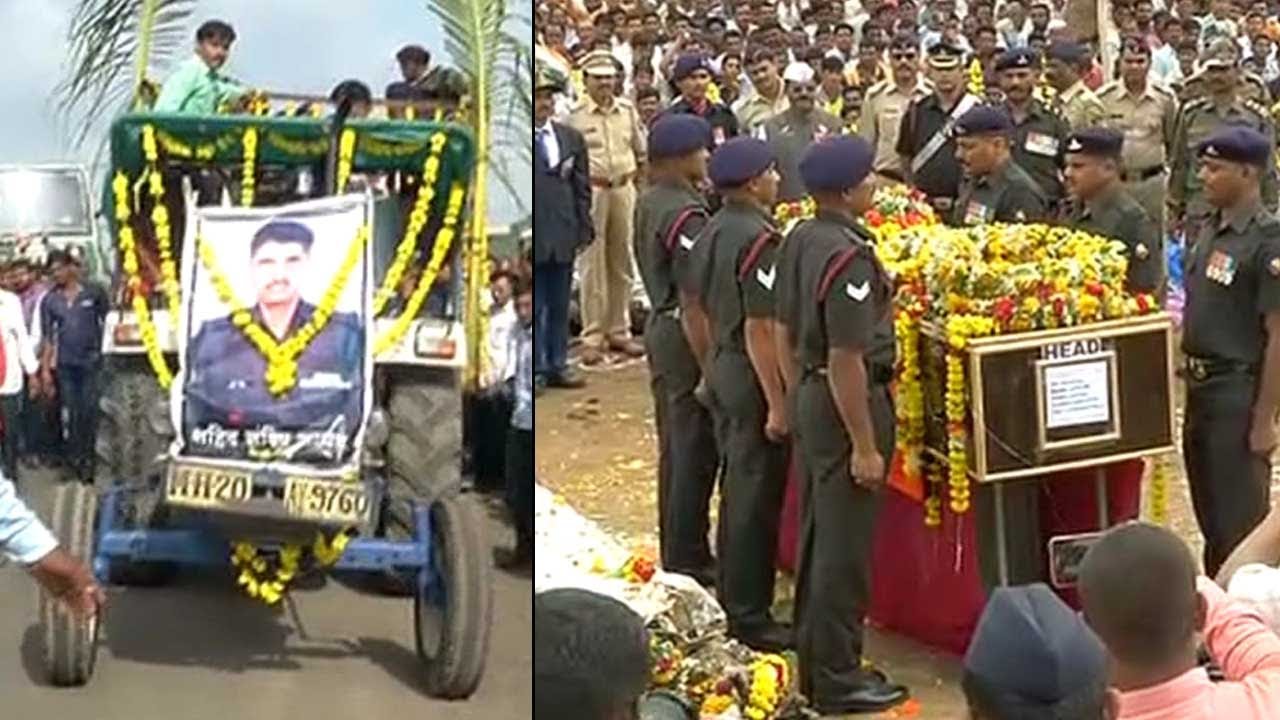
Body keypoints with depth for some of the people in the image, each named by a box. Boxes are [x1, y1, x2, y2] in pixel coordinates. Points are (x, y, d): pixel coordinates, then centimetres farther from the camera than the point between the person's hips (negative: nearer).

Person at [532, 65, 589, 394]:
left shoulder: (572, 138, 10)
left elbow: (581, 187, 12)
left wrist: (585, 228, 7)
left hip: (563, 236, 5)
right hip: (532, 237, -5)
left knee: (560, 305, 12)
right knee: (533, 307, 2)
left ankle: (557, 366, 20)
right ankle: (535, 369, 9)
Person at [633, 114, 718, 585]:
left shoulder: (648, 202, 7)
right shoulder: (686, 215, -21)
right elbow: (693, 302, -23)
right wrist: (710, 367, -20)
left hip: (659, 327, 10)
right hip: (684, 339, -10)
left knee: (674, 448, 18)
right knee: (695, 453, 0)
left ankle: (675, 550, 28)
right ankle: (688, 559, 8)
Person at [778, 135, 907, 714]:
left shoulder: (800, 240, 6)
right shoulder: (847, 256, -22)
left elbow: (785, 333, 14)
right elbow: (847, 360, -24)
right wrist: (865, 446, -19)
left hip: (810, 399, 10)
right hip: (847, 403, -10)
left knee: (816, 537, 17)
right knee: (845, 547, -1)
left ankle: (814, 664, 28)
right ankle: (837, 680, 8)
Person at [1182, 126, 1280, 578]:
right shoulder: (1209, 230, 8)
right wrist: (1187, 373, 15)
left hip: (1239, 392, -8)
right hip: (1199, 388, 8)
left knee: (1239, 521, 1)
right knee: (1208, 511, 18)